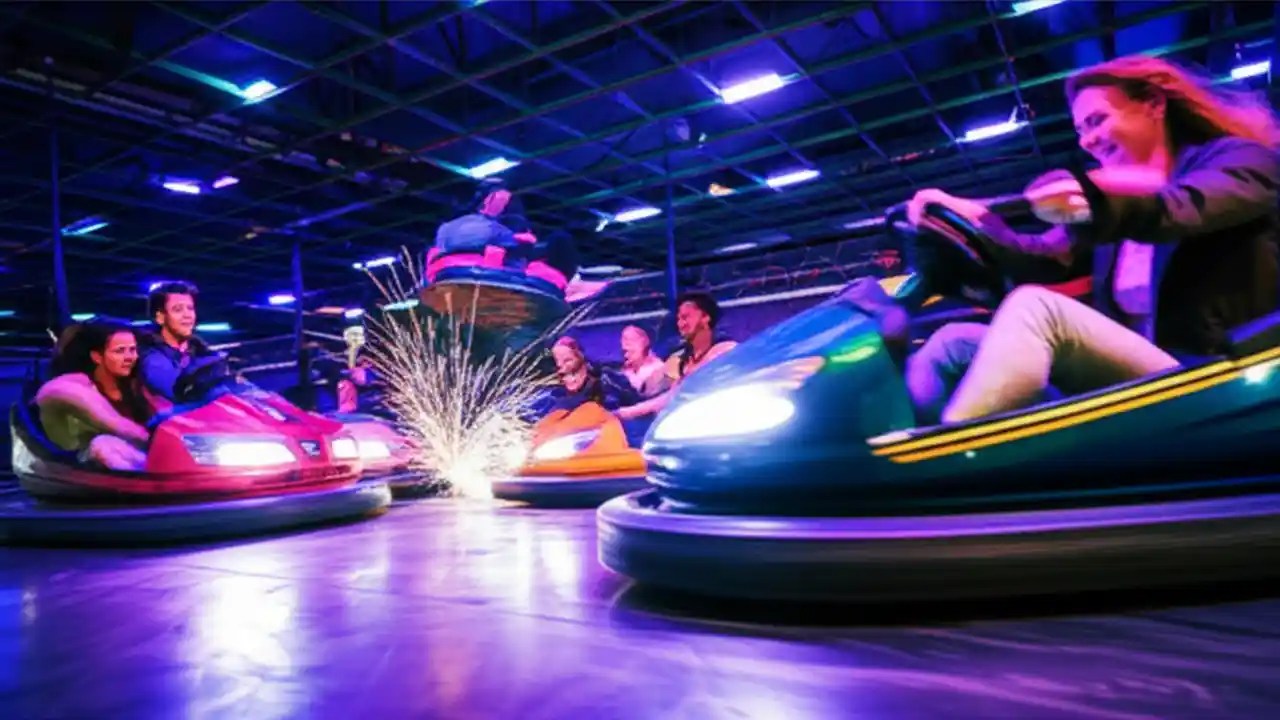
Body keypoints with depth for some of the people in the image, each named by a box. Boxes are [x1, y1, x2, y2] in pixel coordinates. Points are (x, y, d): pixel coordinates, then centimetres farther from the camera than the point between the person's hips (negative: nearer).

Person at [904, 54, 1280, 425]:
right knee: (955, 344, -6)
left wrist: (1098, 206, -38)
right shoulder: (1118, 191, 24)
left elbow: (1183, 212, -18)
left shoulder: (1239, 159, 7)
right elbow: (1045, 257, 10)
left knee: (1036, 309, -30)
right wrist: (975, 218, -3)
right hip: (1119, 383, 6)